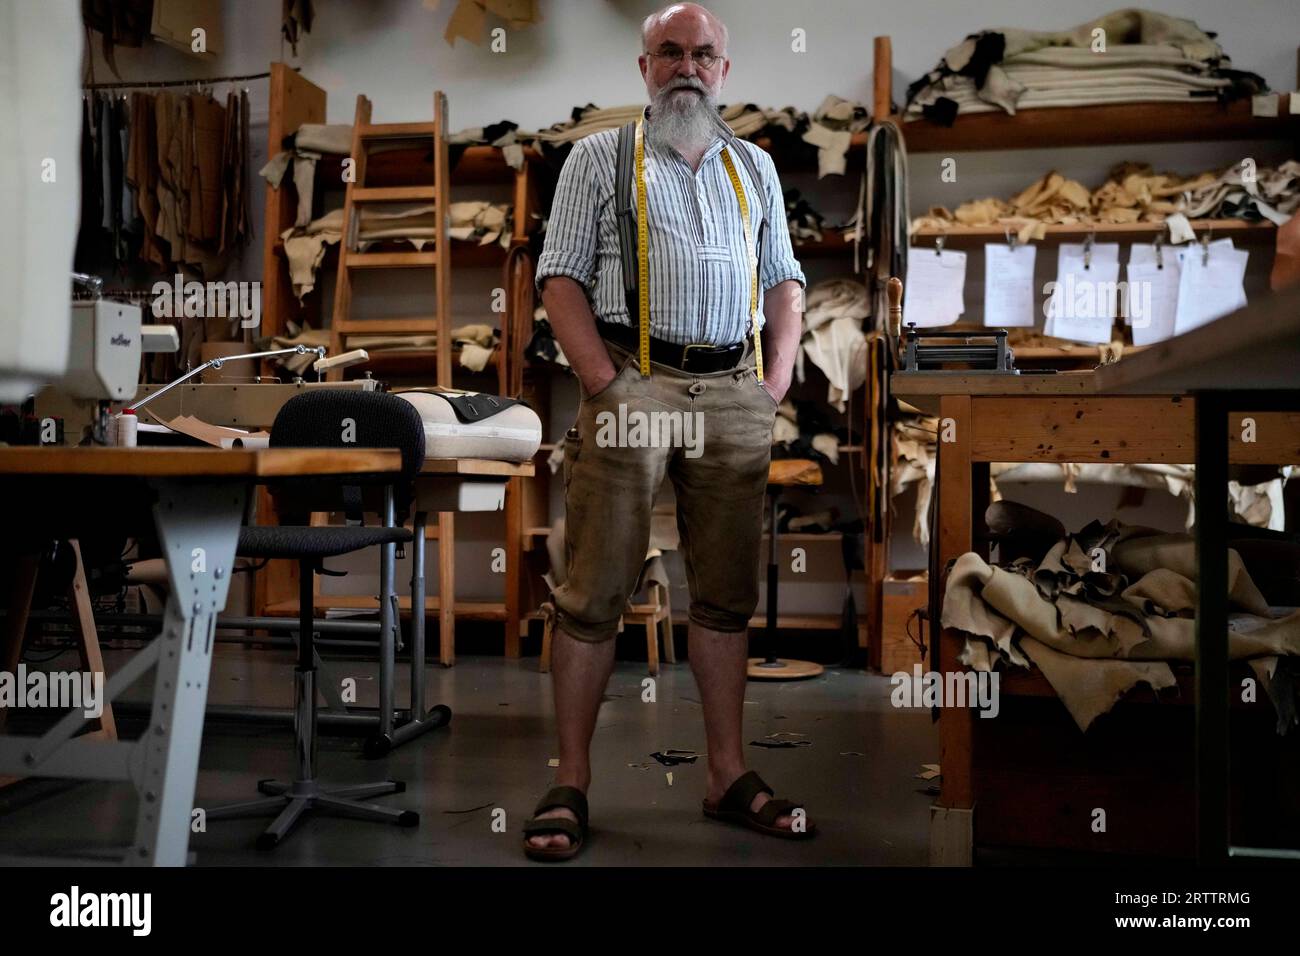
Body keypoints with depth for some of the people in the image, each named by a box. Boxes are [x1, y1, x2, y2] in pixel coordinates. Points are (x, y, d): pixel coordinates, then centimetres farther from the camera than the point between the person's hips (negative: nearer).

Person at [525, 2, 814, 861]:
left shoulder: (755, 166, 22)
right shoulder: (600, 156, 11)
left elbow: (784, 279, 20)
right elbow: (562, 276, 2)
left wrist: (776, 383, 5)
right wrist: (606, 386, -10)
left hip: (736, 394, 4)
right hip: (634, 381, -3)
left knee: (728, 592, 7)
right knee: (597, 591, -4)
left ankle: (730, 775, 16)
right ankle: (571, 783, 4)